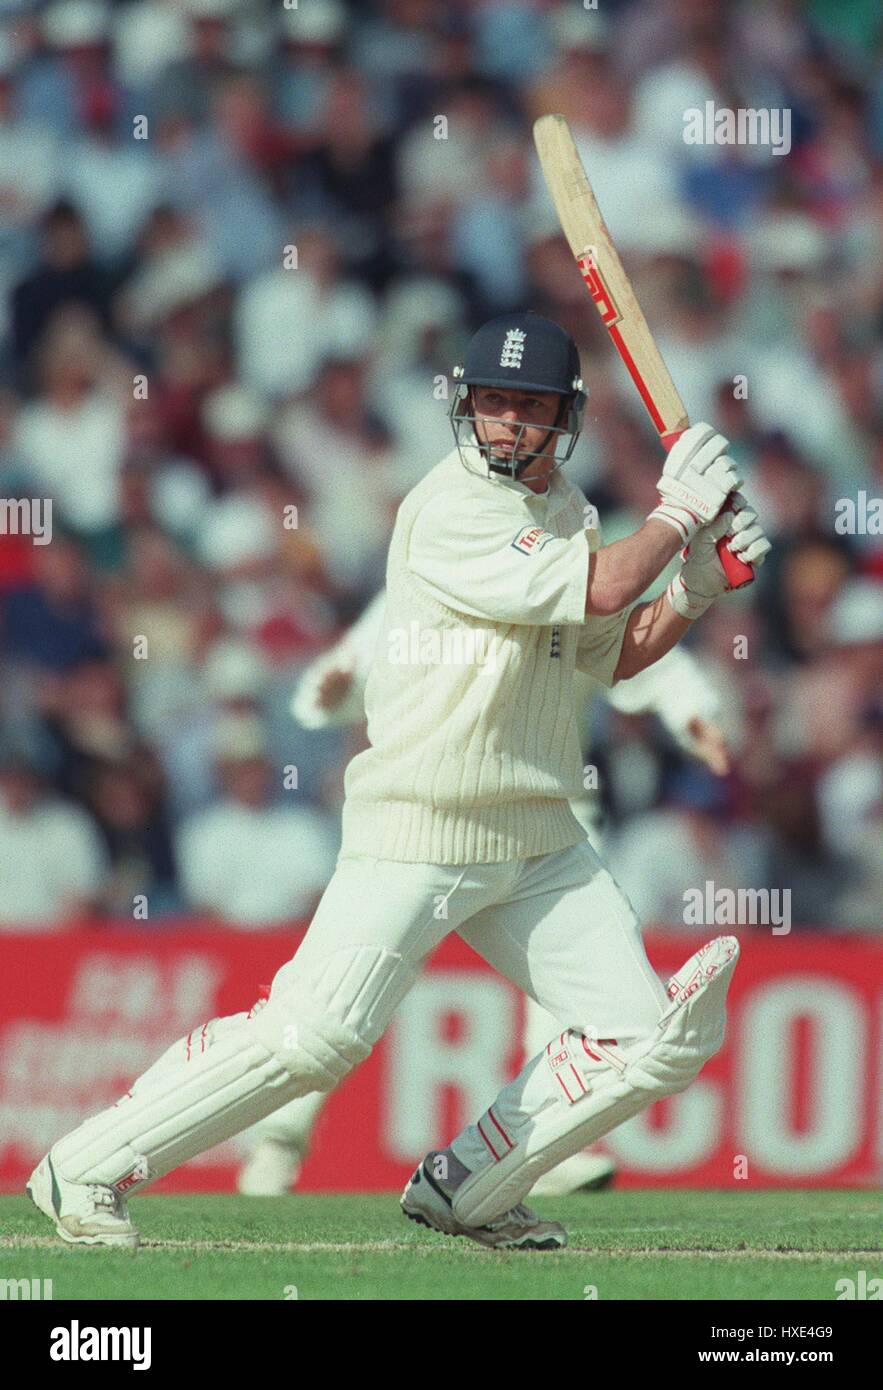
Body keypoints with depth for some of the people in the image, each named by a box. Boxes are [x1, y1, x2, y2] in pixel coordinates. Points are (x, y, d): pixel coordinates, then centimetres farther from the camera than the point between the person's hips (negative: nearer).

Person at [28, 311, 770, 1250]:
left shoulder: (561, 510, 14)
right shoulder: (450, 507, -13)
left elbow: (617, 653, 23)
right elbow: (600, 590, -21)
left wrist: (700, 582, 9)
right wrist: (679, 509, -8)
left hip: (537, 842, 8)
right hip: (416, 835, -8)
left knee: (652, 1041, -1)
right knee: (315, 1033, -19)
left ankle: (464, 1189, 12)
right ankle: (86, 1170, -8)